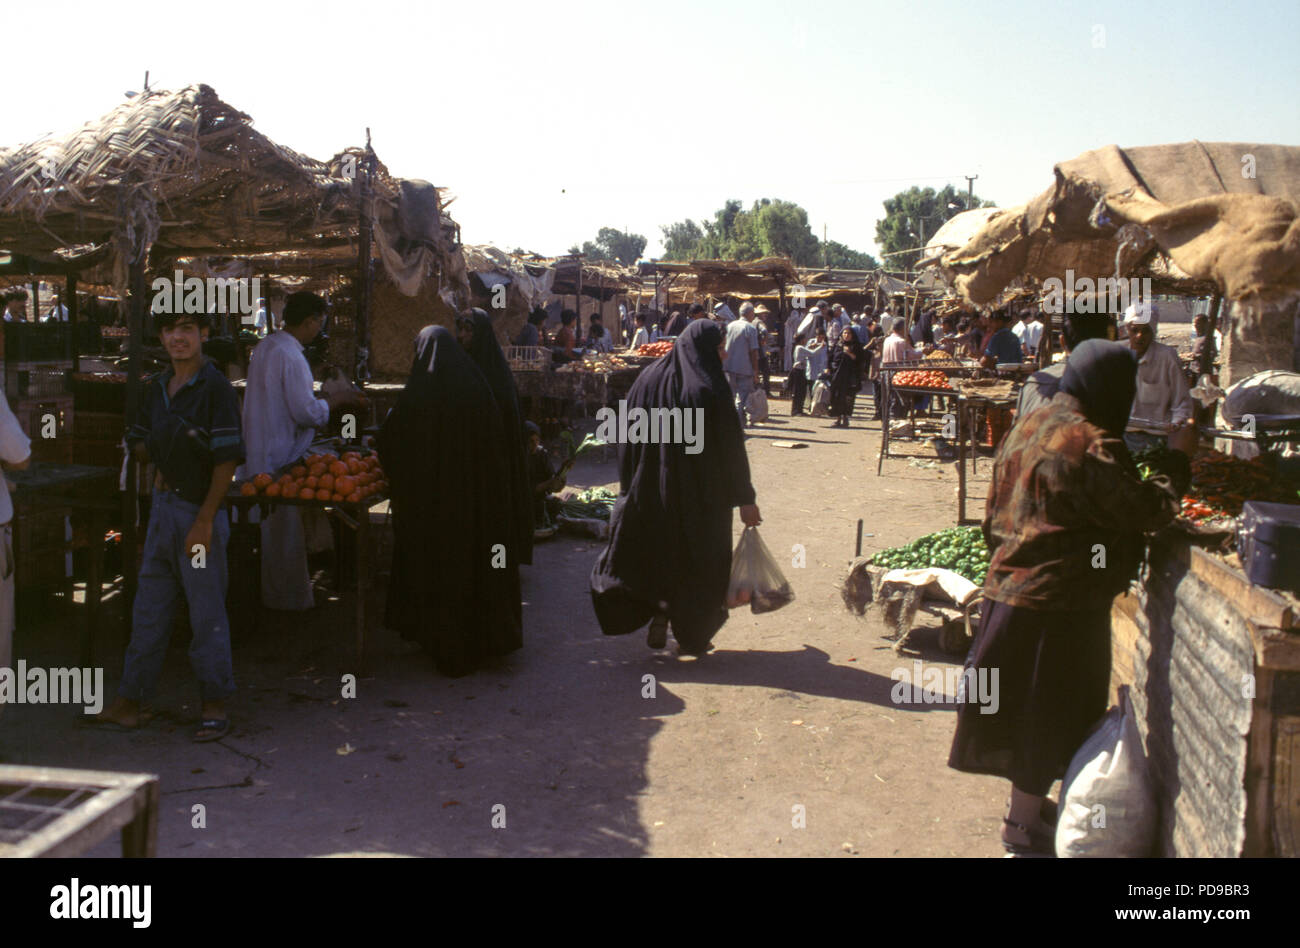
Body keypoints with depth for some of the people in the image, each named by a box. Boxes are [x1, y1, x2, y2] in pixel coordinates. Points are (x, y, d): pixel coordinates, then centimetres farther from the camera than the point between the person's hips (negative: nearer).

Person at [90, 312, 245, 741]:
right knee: (148, 608, 13)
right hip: (162, 507, 7)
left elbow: (227, 460, -15)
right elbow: (137, 444, 20)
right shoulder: (157, 387, 10)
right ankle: (130, 701, 24)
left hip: (200, 511, -7)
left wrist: (205, 520, -18)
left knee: (207, 612, 2)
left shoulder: (215, 388, -11)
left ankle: (215, 704, 15)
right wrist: (163, 459, -3)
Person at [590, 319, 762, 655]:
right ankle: (691, 636, 18)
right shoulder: (711, 389, -15)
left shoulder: (649, 379, -1)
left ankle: (659, 620, 16)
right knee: (698, 560, 10)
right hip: (702, 494, -4)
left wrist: (630, 486, 11)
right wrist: (744, 499, -7)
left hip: (651, 489, 4)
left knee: (655, 553, 19)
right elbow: (731, 447, -14)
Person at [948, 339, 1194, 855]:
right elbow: (1148, 510, -16)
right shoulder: (1090, 444, -20)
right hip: (1064, 599, -8)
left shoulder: (1028, 428, 8)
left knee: (1027, 705, 20)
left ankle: (1026, 799, 35)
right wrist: (1177, 459, -2)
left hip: (1010, 586, 9)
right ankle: (1025, 822, 18)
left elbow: (995, 514, 14)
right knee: (1052, 710, 6)